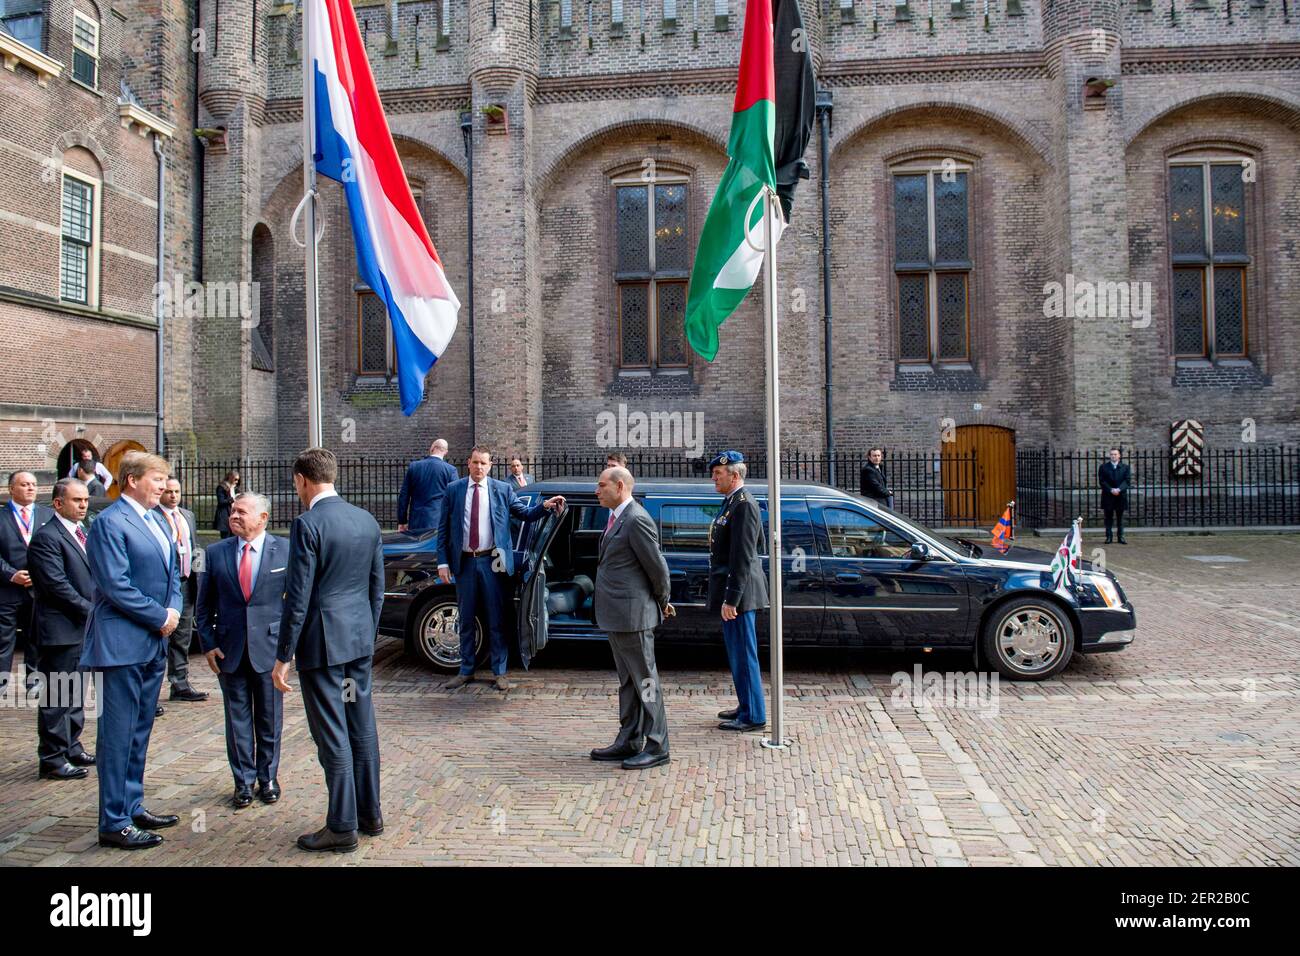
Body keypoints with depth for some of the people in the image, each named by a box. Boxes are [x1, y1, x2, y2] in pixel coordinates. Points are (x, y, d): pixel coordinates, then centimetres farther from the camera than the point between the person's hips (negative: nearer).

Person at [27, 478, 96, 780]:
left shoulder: (81, 533, 14)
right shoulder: (46, 537, -13)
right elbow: (57, 586, -19)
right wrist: (91, 611, -15)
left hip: (82, 629, 9)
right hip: (60, 629, -9)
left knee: (75, 695, 17)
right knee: (57, 696, -2)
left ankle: (71, 749, 27)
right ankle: (52, 759, 7)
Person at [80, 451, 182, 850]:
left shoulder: (155, 519, 14)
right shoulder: (110, 523, -13)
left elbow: (172, 572, 18)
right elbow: (116, 586, -19)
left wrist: (174, 609, 0)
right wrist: (160, 617, -14)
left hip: (153, 643, 9)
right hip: (122, 644, -9)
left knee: (139, 731, 17)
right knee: (118, 733, -1)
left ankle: (132, 807, 28)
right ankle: (114, 822, 8)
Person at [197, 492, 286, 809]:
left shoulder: (285, 550, -4)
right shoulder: (215, 553, 2)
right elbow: (204, 604, 6)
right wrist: (208, 643, -1)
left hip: (269, 647, -2)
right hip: (229, 649, 2)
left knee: (269, 719, 10)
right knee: (237, 718, 10)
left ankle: (267, 777, 26)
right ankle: (243, 781, 23)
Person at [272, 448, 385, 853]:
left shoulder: (308, 524, -14)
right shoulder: (367, 520, 7)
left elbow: (298, 597, -15)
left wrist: (283, 657, -8)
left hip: (322, 641, -7)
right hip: (360, 639, 7)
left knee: (332, 735, 1)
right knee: (362, 727, 15)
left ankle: (342, 827, 10)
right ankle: (370, 814, 26)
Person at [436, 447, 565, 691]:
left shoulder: (502, 489, 1)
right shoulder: (453, 490, 3)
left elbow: (524, 513, 6)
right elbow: (443, 529, 4)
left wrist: (544, 506, -12)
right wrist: (443, 563, -1)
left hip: (492, 562, -1)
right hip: (464, 562, 1)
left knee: (496, 620, 4)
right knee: (466, 620, 12)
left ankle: (499, 672, 14)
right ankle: (466, 670, 23)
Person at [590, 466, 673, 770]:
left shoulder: (636, 520, -17)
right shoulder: (617, 518, 14)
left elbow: (657, 565, -15)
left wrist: (662, 602, -1)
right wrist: (661, 600, 17)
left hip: (632, 614, -10)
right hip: (616, 615, 10)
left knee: (645, 680, -1)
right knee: (628, 681, 16)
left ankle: (657, 747, 8)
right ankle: (629, 742, 25)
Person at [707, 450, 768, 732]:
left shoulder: (743, 505, -18)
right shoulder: (731, 502, 13)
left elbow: (742, 558, -22)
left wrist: (731, 599, -23)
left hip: (738, 592, -10)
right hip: (732, 591, 10)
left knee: (743, 654, -2)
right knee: (739, 652, 18)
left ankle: (753, 715, 8)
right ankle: (746, 707, 29)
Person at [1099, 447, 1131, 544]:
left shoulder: (1125, 467, 8)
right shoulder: (1103, 467, 5)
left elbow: (1127, 480, -2)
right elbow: (1102, 481, -2)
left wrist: (1119, 489, -18)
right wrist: (1111, 490, -16)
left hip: (1121, 495, 1)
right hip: (1108, 496, -1)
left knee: (1120, 518, 6)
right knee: (1108, 517, 2)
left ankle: (1121, 537, 9)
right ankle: (1108, 537, 5)